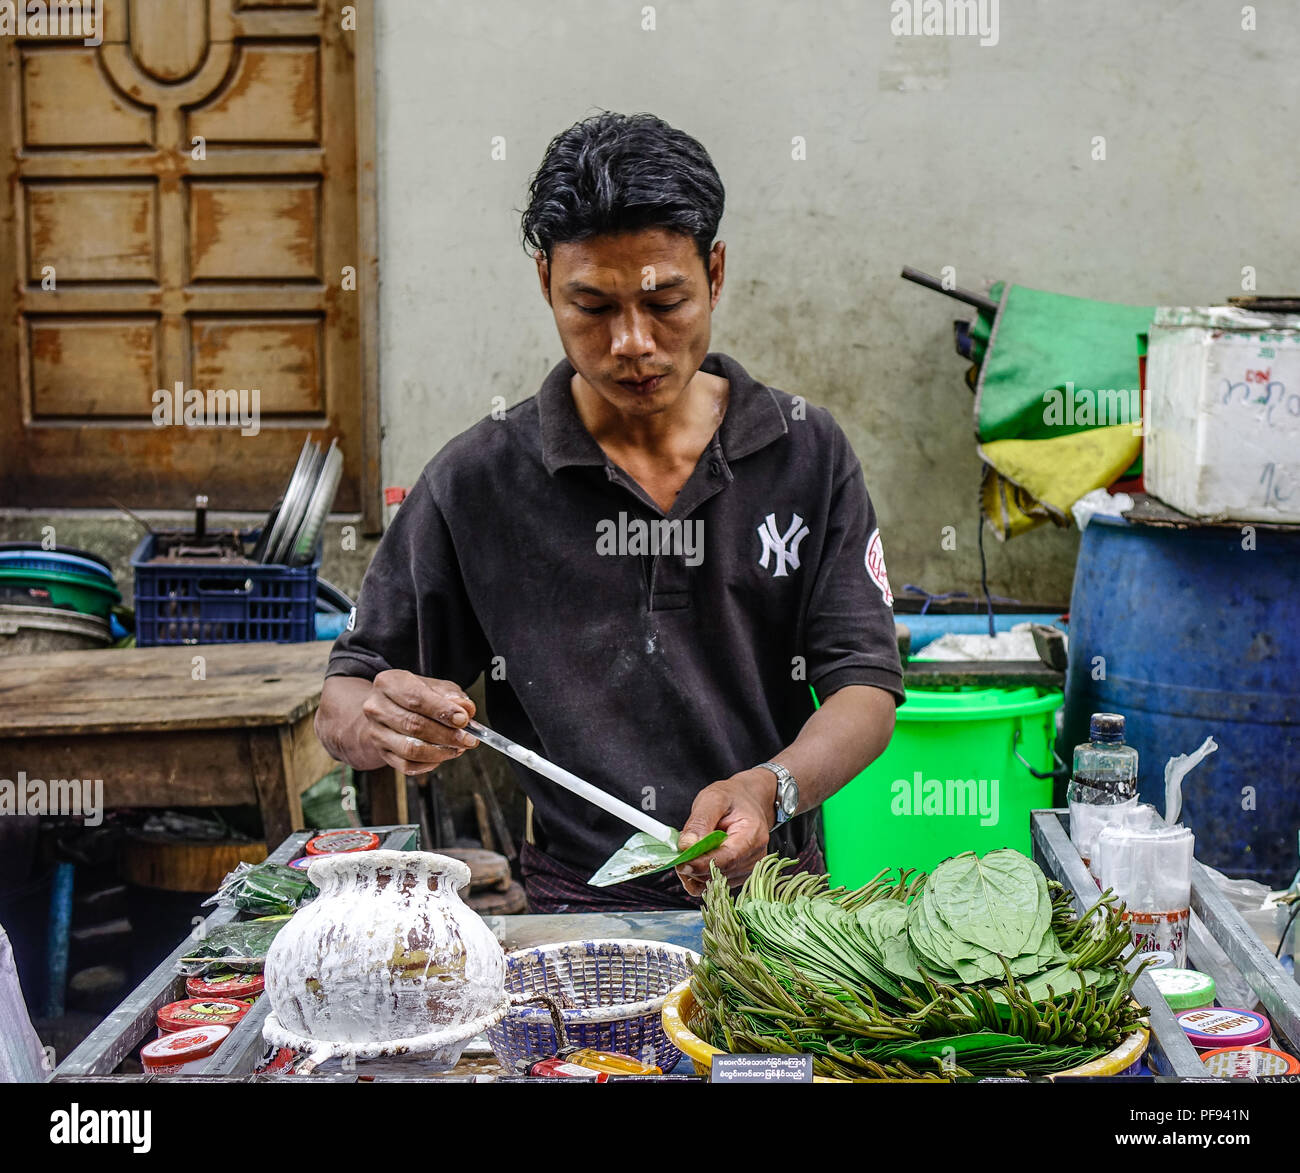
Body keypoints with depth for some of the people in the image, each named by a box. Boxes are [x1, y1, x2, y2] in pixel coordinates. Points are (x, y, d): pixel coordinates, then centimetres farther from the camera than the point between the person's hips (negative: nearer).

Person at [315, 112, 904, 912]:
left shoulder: (809, 455, 8)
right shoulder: (478, 482, 4)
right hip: (567, 916, -1)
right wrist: (384, 730, -15)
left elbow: (866, 691, 3)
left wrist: (771, 788, -19)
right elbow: (344, 702, 10)